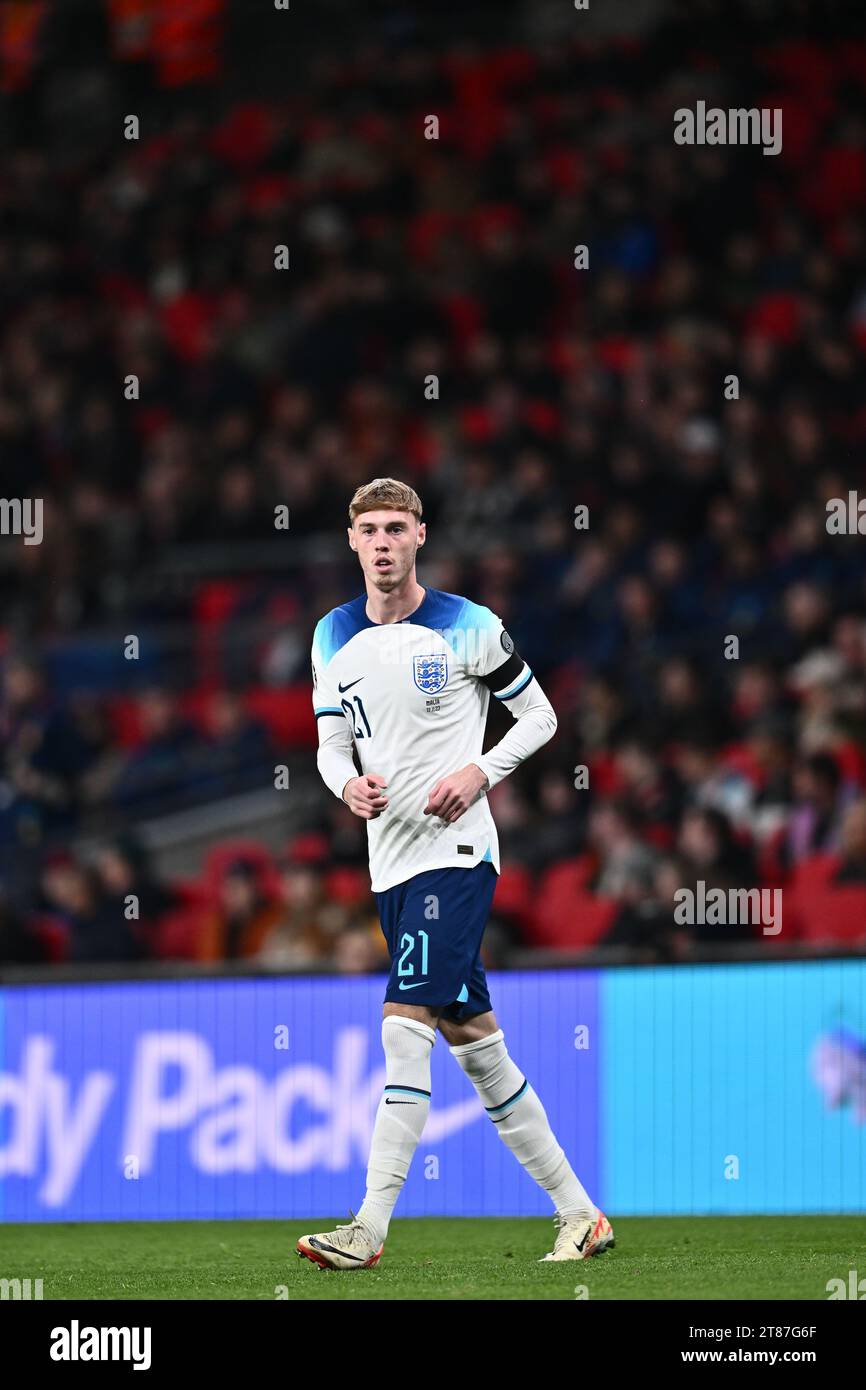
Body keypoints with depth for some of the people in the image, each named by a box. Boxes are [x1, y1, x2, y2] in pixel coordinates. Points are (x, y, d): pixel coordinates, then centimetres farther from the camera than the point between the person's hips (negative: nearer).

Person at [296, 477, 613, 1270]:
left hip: (455, 854, -6)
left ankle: (370, 1228, -20)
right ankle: (578, 1214, 17)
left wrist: (480, 773, -12)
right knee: (473, 1042, 9)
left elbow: (539, 716, 3)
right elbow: (332, 745, 15)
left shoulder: (467, 627, -5)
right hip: (391, 860, 6)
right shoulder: (335, 638, 10)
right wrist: (348, 785, -7)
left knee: (405, 1026, -17)